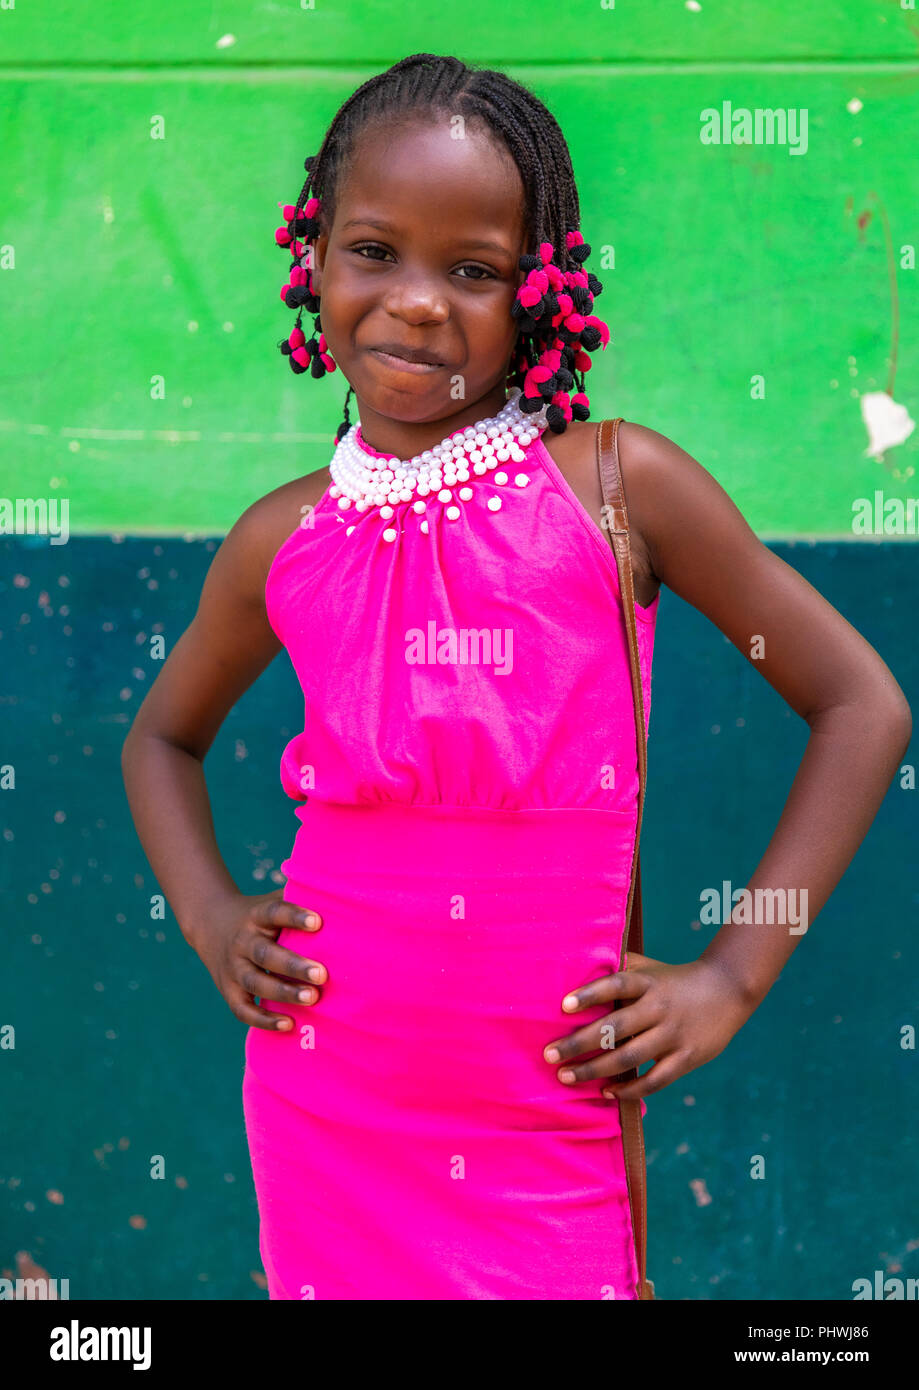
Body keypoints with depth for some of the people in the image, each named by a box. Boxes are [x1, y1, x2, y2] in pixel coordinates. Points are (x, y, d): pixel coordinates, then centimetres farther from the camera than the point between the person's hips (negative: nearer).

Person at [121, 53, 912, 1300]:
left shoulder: (619, 485, -8)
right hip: (321, 1110, 3)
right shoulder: (283, 541, 1)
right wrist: (210, 916, 4)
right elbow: (165, 736, 20)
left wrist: (732, 974, -5)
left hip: (545, 1128, -2)